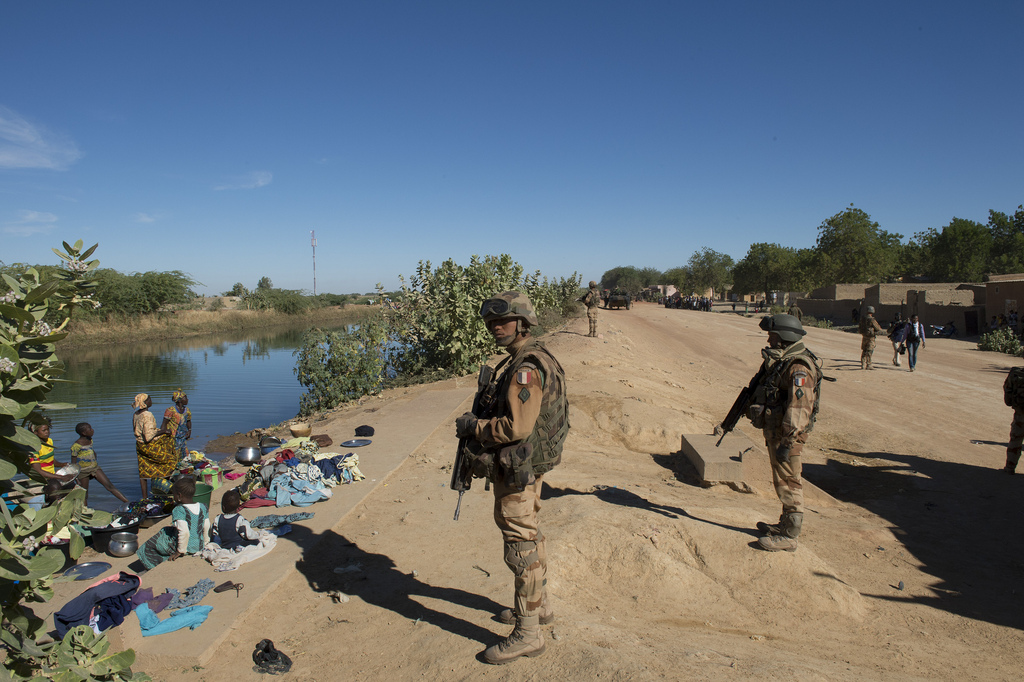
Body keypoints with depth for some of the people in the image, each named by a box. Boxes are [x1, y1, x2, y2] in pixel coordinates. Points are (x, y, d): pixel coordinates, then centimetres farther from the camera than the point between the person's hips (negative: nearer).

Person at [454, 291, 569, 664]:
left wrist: (472, 427, -16)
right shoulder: (529, 359, 10)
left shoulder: (527, 367, -24)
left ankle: (527, 633, 12)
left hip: (516, 469, -11)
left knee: (520, 544, -1)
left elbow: (515, 427, -29)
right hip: (527, 466, 11)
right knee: (530, 534, 22)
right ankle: (538, 605, 40)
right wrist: (482, 421, 8)